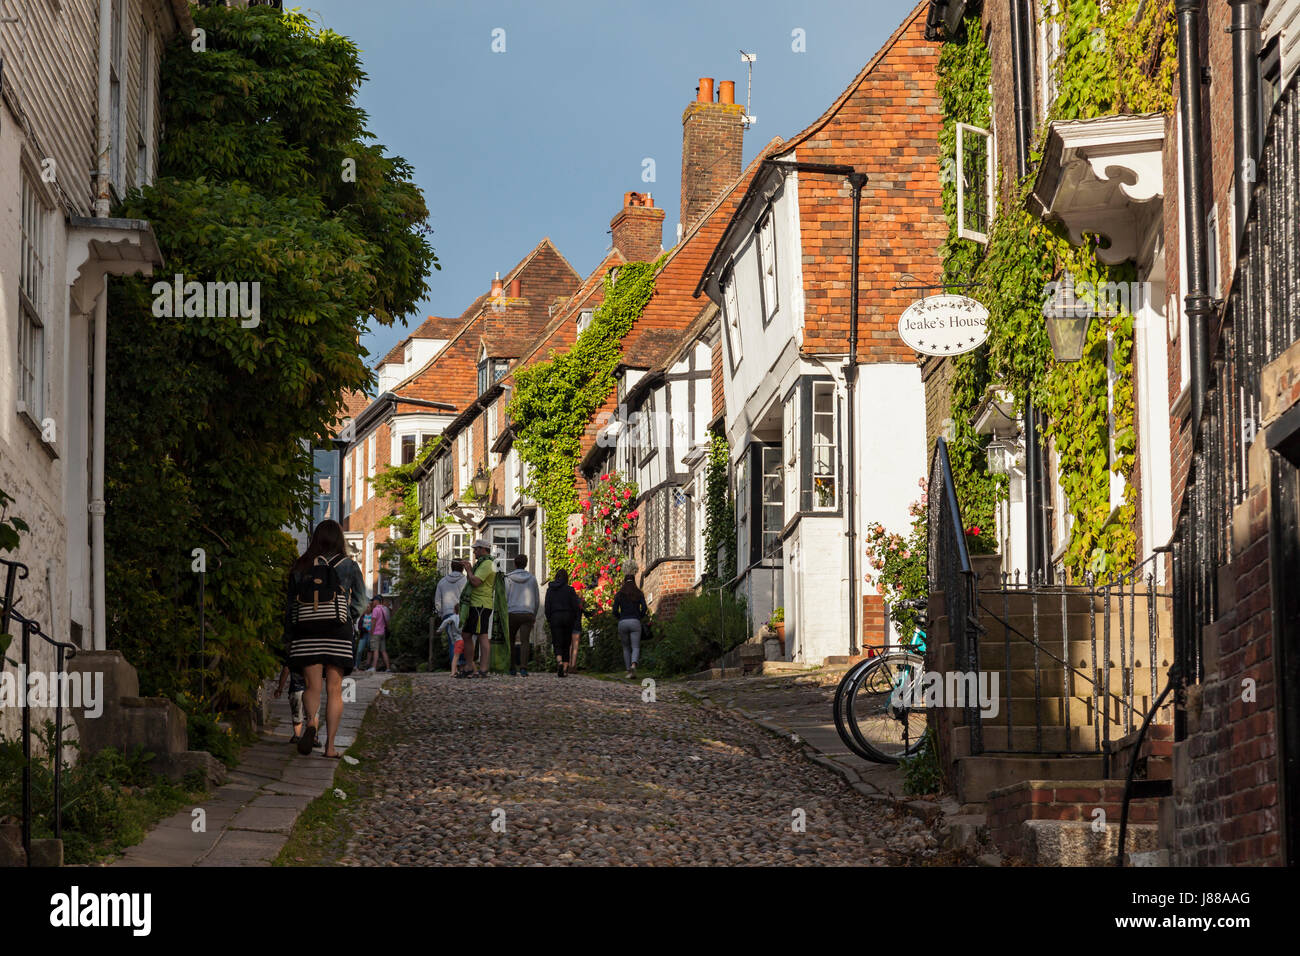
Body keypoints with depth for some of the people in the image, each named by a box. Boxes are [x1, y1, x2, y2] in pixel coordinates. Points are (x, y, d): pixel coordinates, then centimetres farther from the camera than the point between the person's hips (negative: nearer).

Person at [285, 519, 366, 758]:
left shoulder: (301, 567, 8)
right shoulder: (349, 566, 4)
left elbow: (290, 604, 9)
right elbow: (360, 602, 4)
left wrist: (290, 636, 14)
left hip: (306, 630, 1)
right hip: (337, 631, -1)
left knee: (312, 686, 4)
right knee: (334, 689, 3)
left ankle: (312, 721, -28)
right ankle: (330, 745, -2)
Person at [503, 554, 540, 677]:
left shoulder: (509, 578, 1)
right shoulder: (532, 579, 7)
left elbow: (505, 598, -3)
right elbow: (537, 599, 10)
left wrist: (503, 616, 1)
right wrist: (534, 616, 20)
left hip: (512, 613, 0)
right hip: (527, 614, 1)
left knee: (511, 642, 13)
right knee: (525, 642, -7)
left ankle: (512, 669, 16)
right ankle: (523, 668, -23)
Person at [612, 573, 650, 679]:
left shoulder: (619, 594, 7)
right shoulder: (639, 593, 6)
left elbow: (615, 611, 0)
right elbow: (644, 608, -4)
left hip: (622, 623, 1)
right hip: (635, 622, -1)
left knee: (626, 648, 15)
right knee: (635, 648, -4)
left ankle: (629, 671, 10)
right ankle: (633, 664, -32)